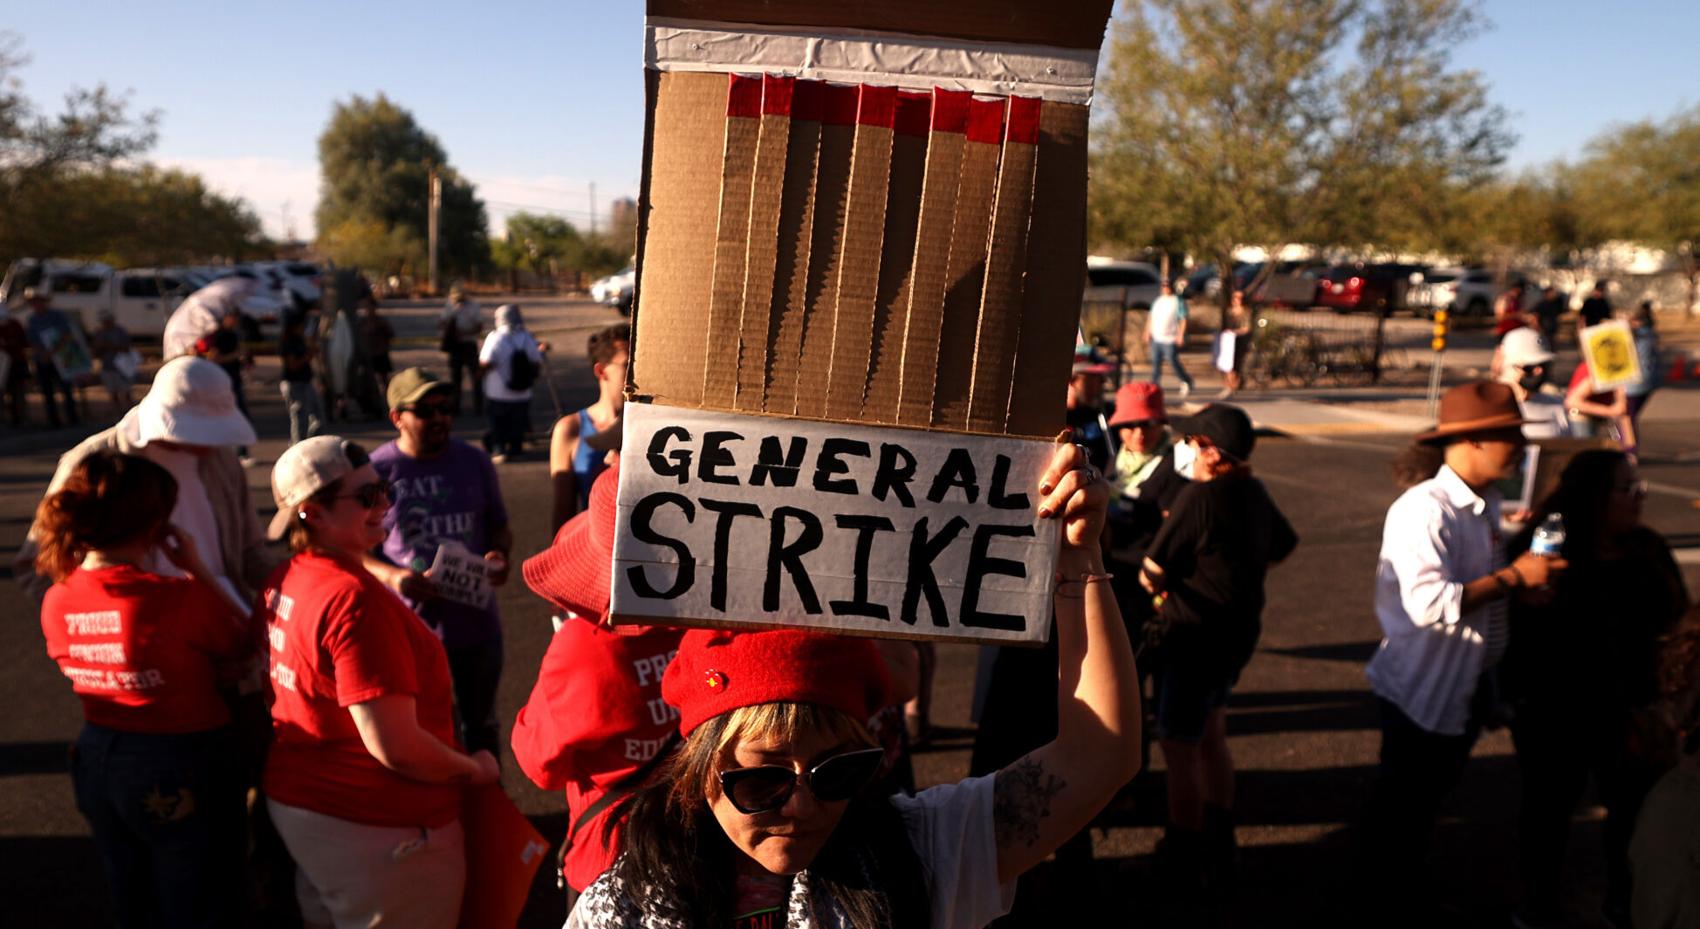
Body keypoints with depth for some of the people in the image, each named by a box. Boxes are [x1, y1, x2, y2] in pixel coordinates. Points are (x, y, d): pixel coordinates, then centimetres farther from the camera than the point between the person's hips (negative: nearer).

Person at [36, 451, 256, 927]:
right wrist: (196, 569, -7)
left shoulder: (56, 603, -8)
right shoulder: (182, 598, -27)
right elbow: (246, 643, -9)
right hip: (182, 766, -6)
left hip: (97, 758, 6)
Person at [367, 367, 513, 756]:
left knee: (481, 724, 20)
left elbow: (499, 527, 10)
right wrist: (391, 575, -22)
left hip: (476, 621, 3)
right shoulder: (375, 471, -7)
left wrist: (500, 554, -12)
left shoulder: (475, 462, 2)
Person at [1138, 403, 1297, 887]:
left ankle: (1184, 860, 14)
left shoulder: (1199, 497, -22)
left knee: (1179, 747, 4)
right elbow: (1284, 546, 23)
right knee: (1210, 738, 21)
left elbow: (1151, 573, -18)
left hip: (1197, 635, -9)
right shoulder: (1254, 493, 4)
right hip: (1241, 630, 9)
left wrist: (1166, 589, 3)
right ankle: (1218, 847, 33)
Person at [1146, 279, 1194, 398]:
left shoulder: (1178, 302, -5)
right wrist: (1148, 332, 12)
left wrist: (1181, 335, -17)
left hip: (1170, 340, -6)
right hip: (1156, 339, 6)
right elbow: (1150, 317, 20)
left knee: (1174, 362, -8)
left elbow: (1183, 319, -9)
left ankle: (1187, 381, 12)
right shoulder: (1157, 301, 15)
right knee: (1155, 363, 4)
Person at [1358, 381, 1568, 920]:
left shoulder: (1486, 504, 3)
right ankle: (1382, 890, 33)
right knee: (1403, 796, 11)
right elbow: (1429, 602, -35)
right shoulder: (1423, 510, -26)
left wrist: (1527, 583, -6)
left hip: (1467, 686, 9)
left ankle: (1407, 878, 45)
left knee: (1432, 791, 24)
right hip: (1422, 689, -8)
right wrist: (1513, 578, -27)